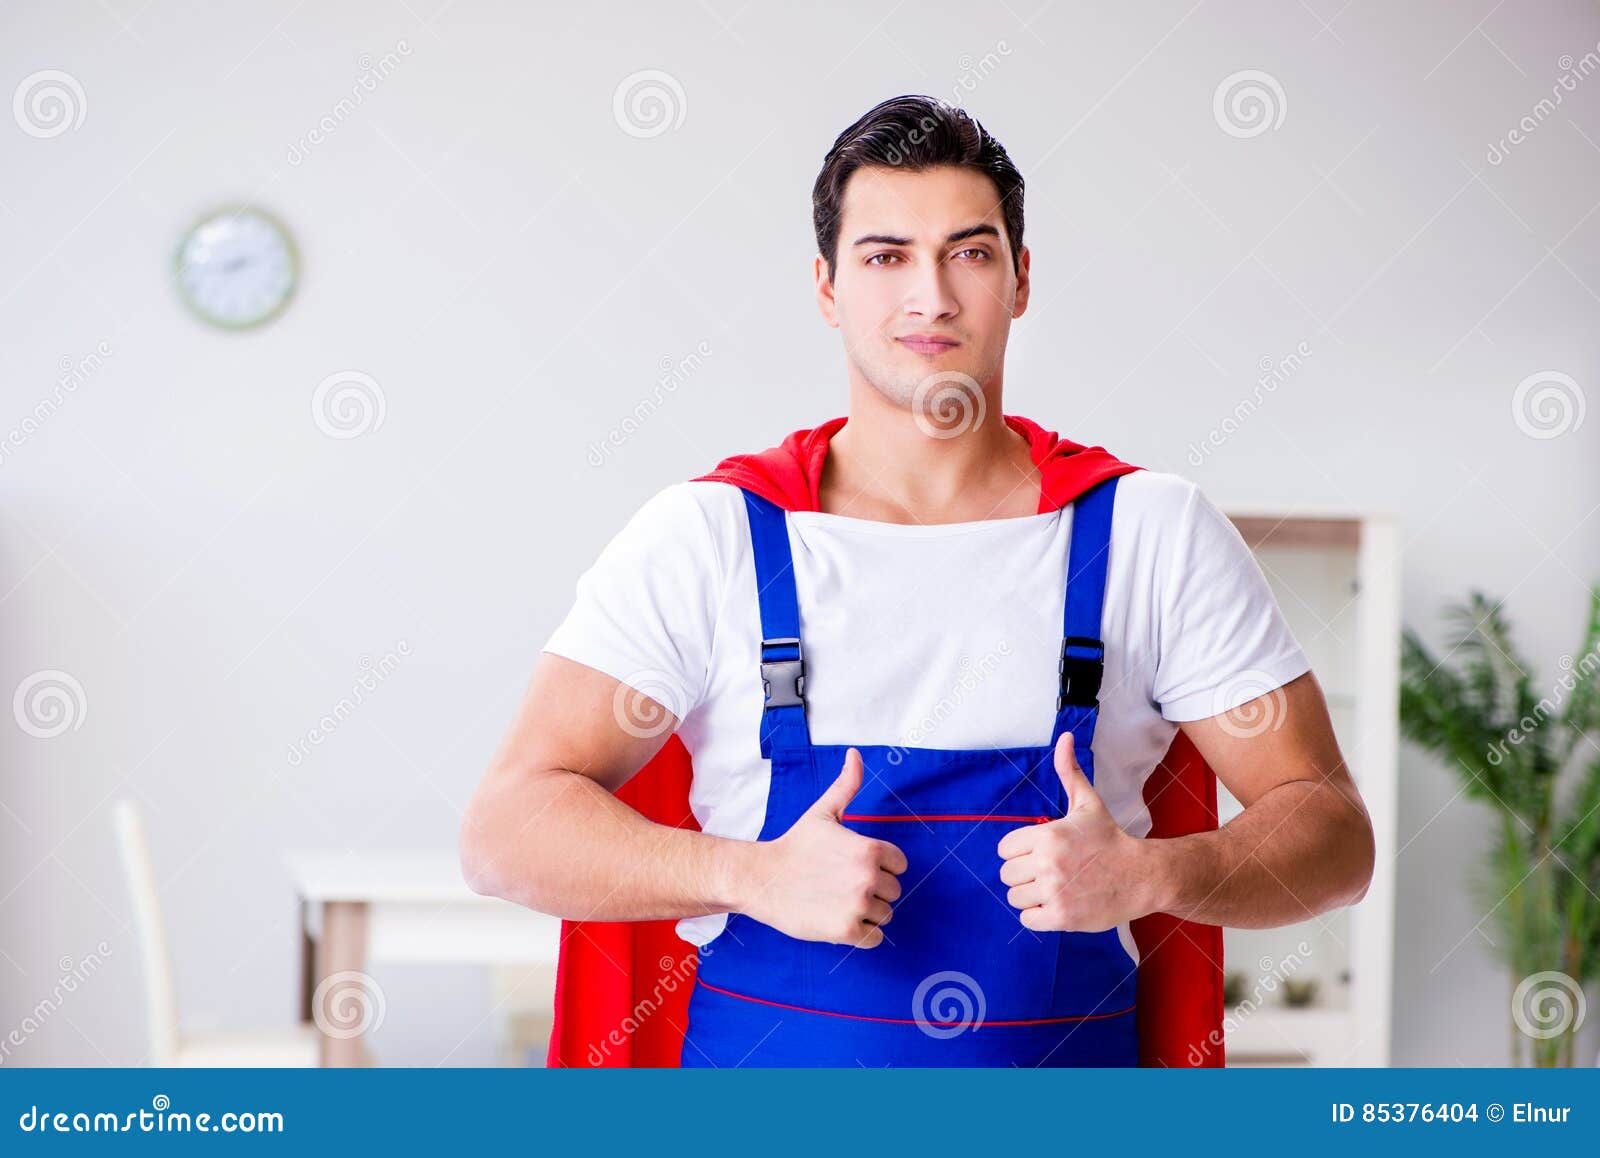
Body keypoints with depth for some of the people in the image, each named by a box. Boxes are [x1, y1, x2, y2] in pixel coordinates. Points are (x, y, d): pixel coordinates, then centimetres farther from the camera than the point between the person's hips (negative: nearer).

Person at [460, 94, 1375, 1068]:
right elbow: (507, 830, -4)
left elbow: (1333, 837, 3)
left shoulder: (1155, 536, 2)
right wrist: (755, 876, -19)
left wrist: (1148, 876, -15)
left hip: (1066, 1061, 0)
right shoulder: (705, 539, 0)